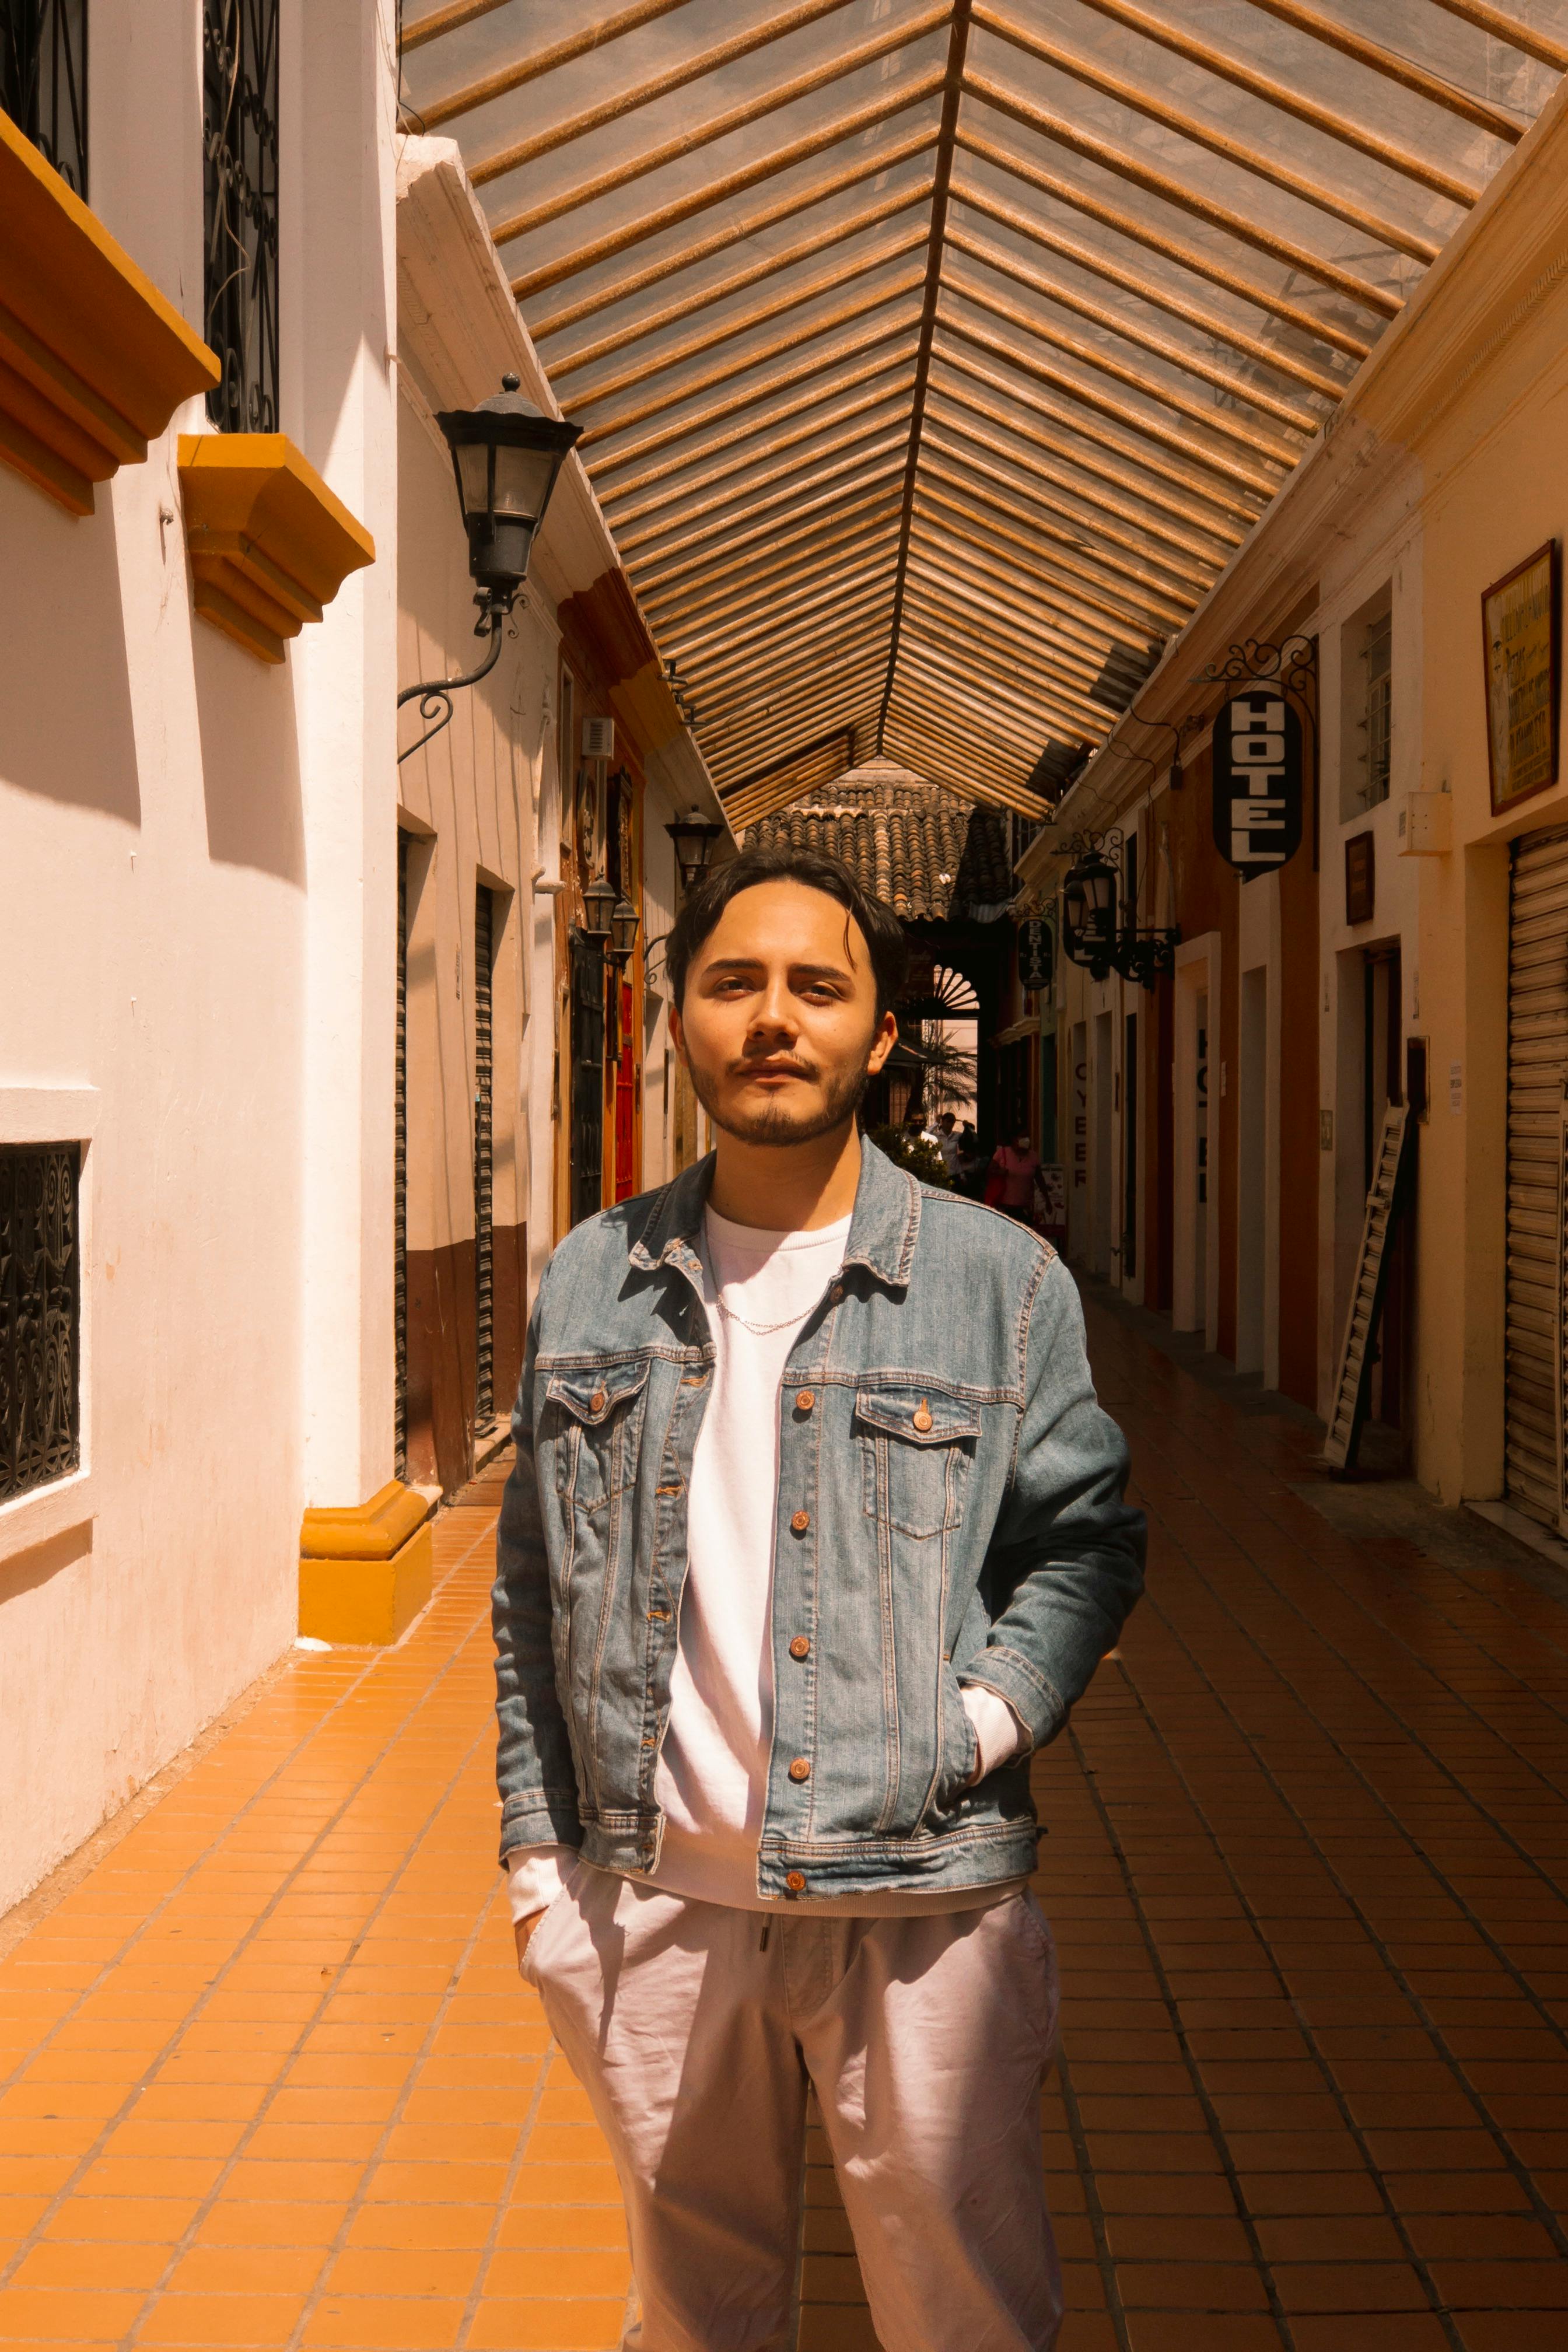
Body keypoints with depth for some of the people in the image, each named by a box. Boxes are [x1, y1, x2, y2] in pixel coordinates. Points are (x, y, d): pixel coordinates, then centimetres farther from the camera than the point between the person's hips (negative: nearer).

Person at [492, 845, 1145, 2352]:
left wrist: (990, 1711, -11)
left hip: (915, 1902, -2)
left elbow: (1088, 1537, 5)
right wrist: (537, 1851, 7)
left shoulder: (1000, 1282, -2)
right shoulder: (591, 1284, 5)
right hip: (655, 1896, 3)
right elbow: (535, 1592, 10)